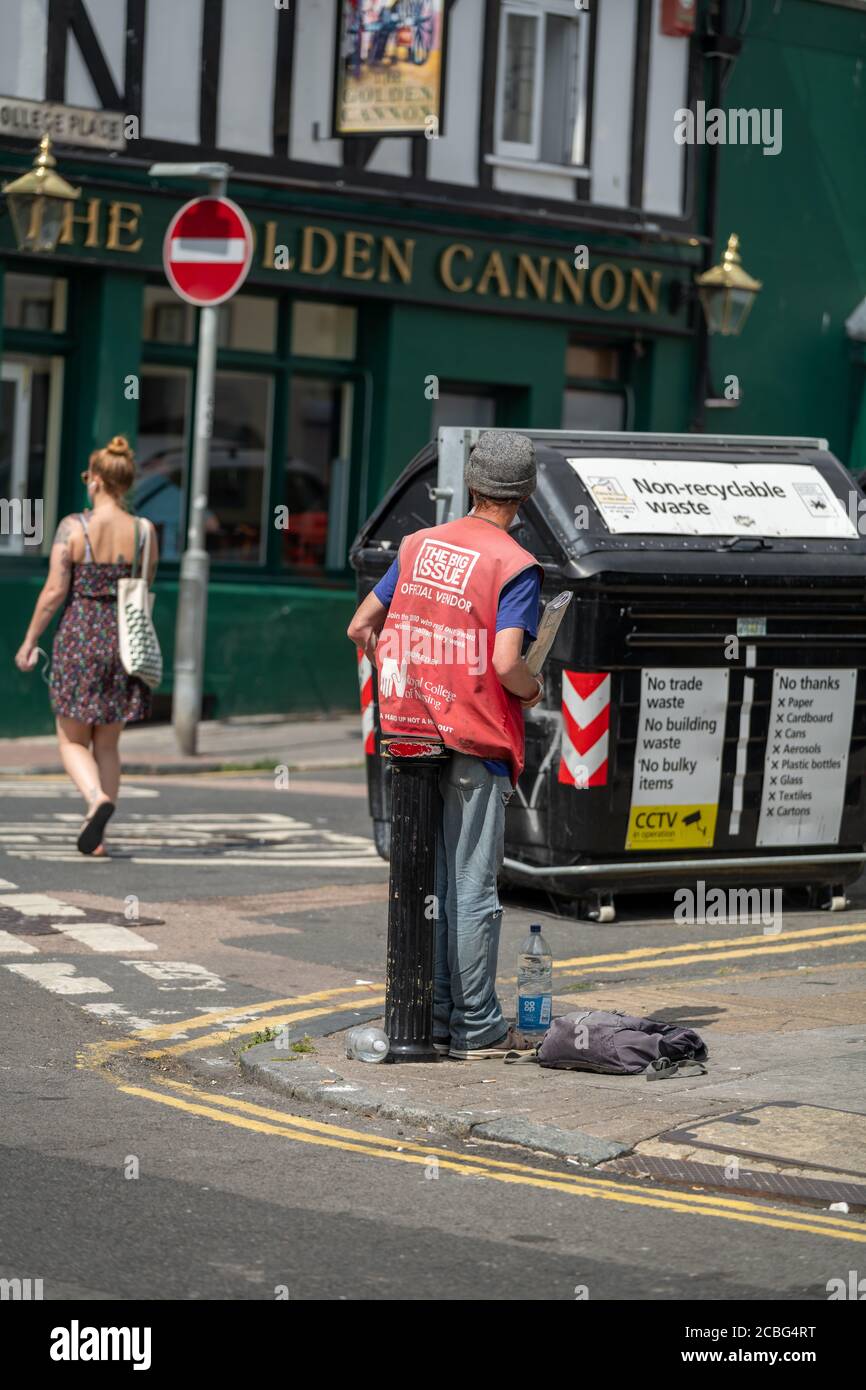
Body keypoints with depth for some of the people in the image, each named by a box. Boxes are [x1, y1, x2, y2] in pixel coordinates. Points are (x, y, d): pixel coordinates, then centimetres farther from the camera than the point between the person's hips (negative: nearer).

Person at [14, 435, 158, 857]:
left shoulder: (73, 527, -10)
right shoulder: (144, 532, -1)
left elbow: (55, 590, -10)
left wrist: (29, 641, -1)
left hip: (80, 636, -3)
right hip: (124, 639, 3)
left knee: (72, 740, 9)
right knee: (108, 744, 14)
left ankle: (97, 798, -20)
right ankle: (96, 836, 11)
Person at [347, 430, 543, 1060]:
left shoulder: (419, 545, 7)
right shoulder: (516, 566, -11)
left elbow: (361, 629, 11)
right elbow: (505, 662, -22)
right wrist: (535, 690, 0)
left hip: (414, 740, 6)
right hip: (477, 747, -5)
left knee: (427, 883, 14)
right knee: (474, 889, 1)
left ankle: (433, 1019, 19)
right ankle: (478, 1029, 6)